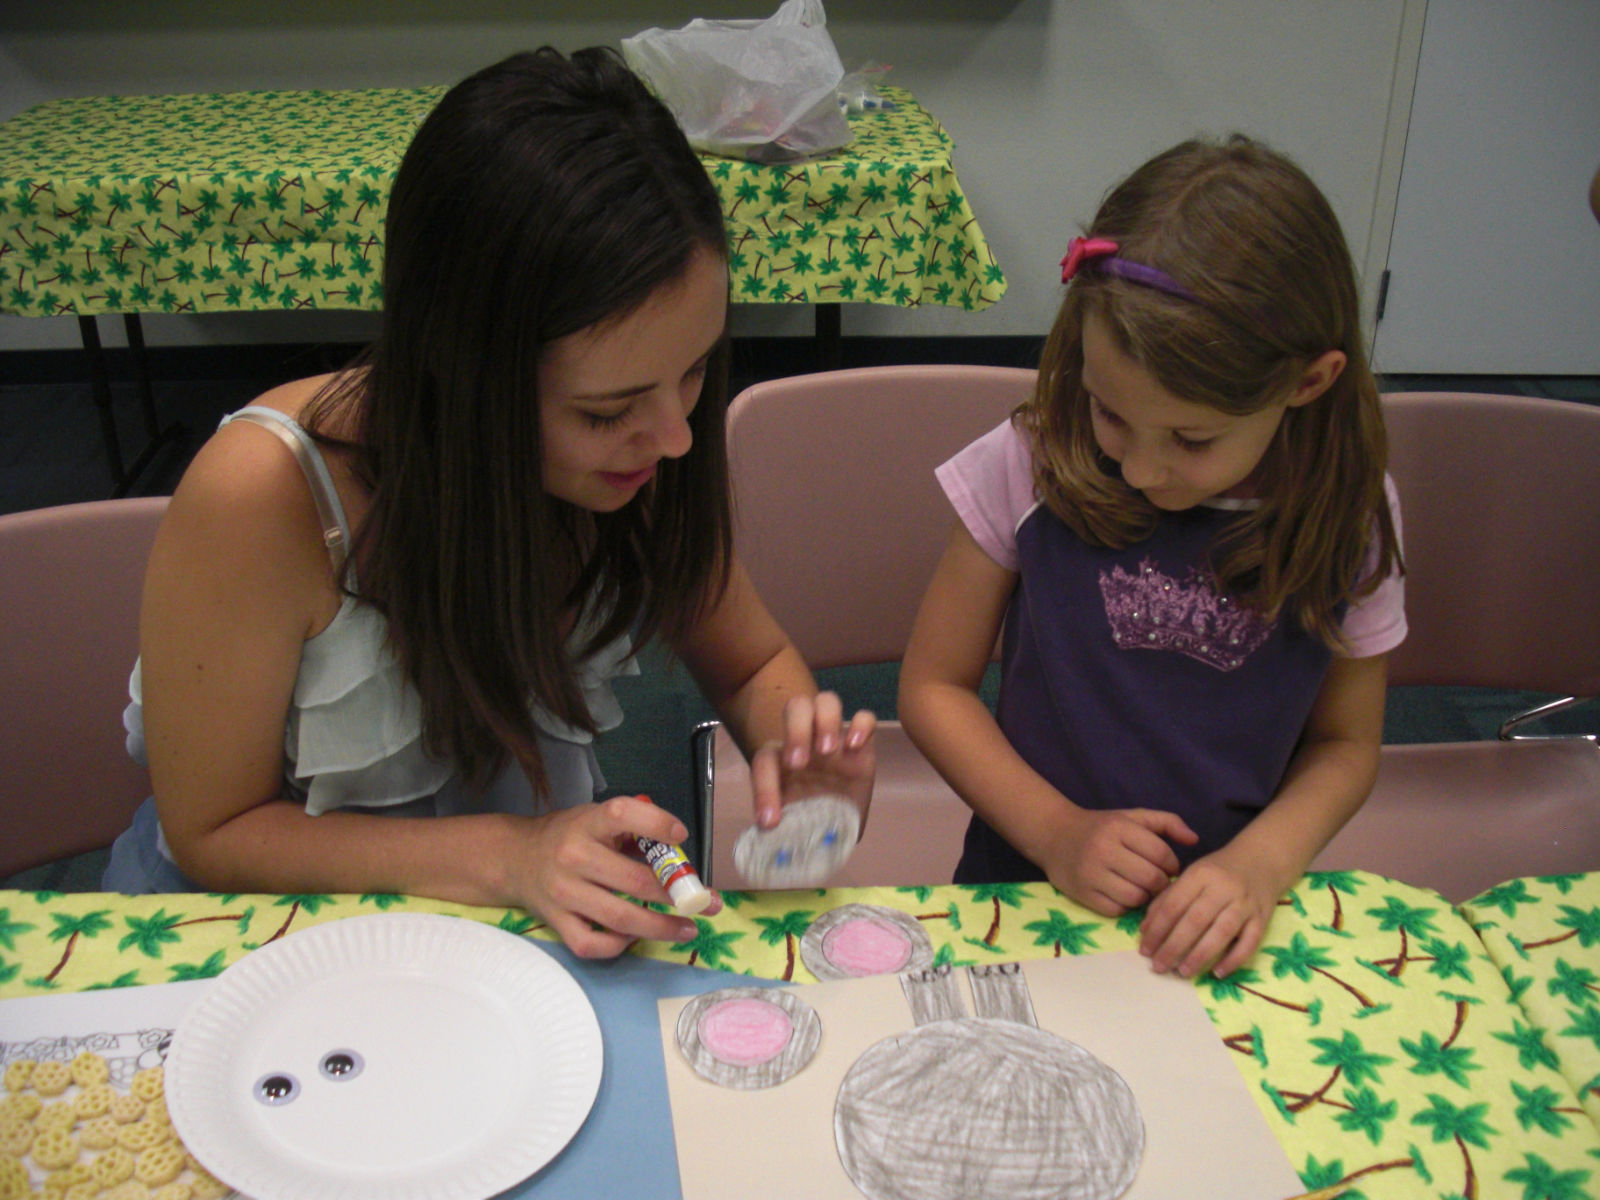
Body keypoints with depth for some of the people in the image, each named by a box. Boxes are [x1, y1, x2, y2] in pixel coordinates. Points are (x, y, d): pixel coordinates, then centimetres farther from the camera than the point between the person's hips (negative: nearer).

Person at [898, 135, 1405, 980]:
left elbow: (1346, 742, 8)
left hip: (1217, 932, 2)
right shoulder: (1033, 467, -10)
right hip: (1028, 894, -1)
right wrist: (1057, 831, -13)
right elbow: (933, 687, -1)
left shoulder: (1348, 519, -5)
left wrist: (1259, 864, -11)